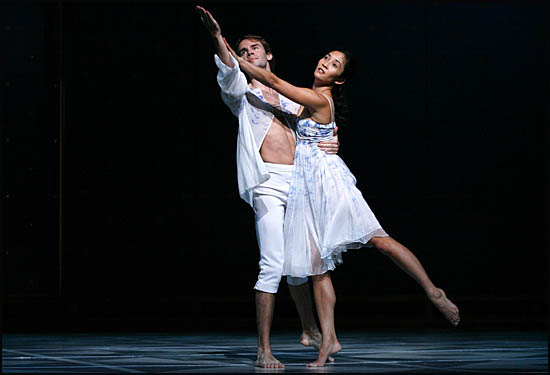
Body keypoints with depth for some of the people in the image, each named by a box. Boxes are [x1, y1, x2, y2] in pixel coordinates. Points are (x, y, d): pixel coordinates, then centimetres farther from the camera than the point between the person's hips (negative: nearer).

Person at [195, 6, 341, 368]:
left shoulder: (290, 98, 25)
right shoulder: (242, 91, 9)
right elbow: (230, 72, -14)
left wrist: (331, 144, -1)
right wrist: (217, 36, -32)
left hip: (298, 181, 5)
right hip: (268, 182, -5)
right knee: (273, 264, -14)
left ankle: (310, 331, 35)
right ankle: (264, 350, -12)